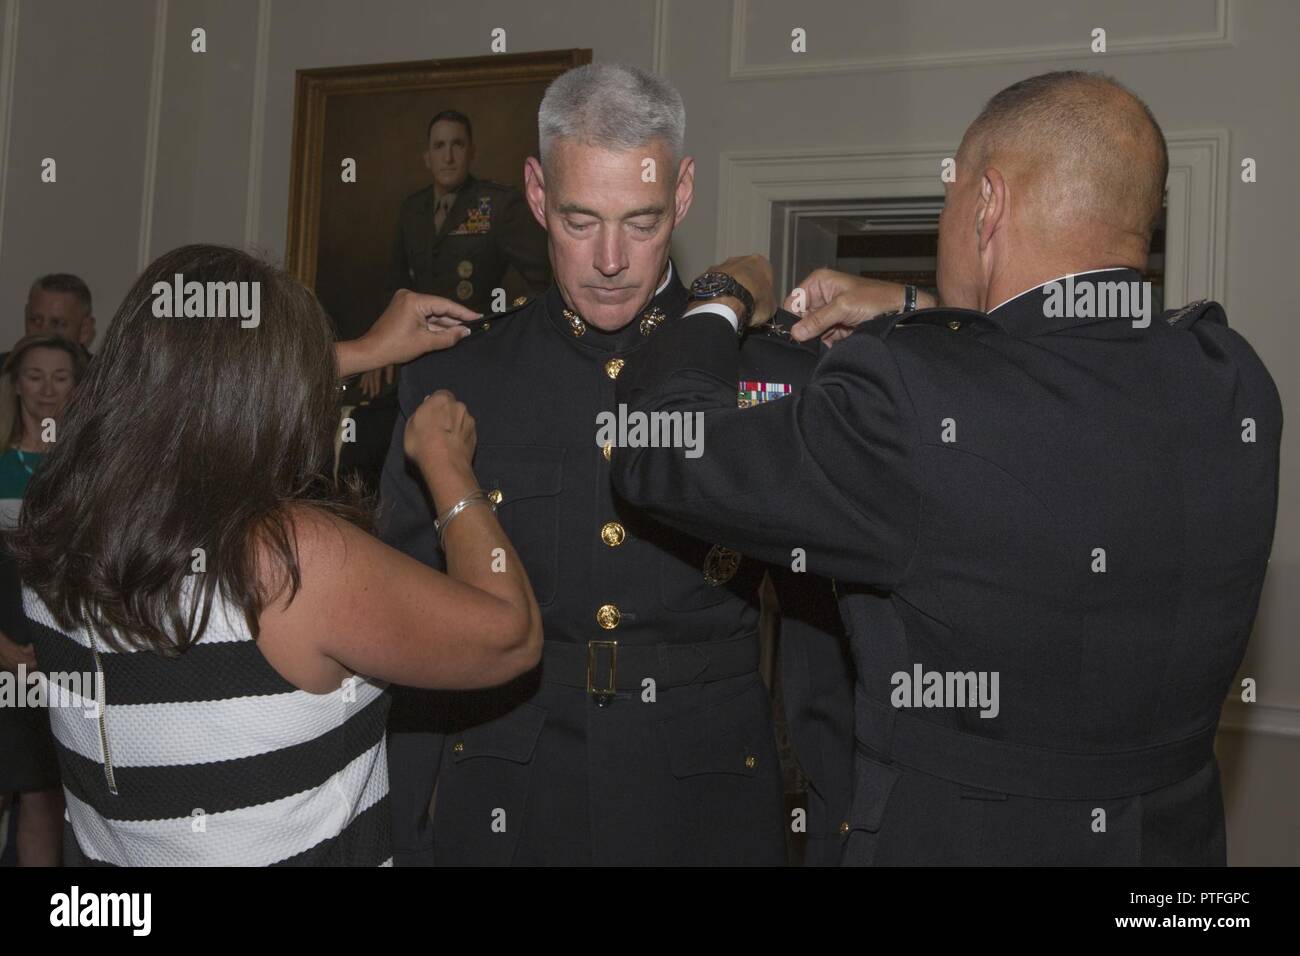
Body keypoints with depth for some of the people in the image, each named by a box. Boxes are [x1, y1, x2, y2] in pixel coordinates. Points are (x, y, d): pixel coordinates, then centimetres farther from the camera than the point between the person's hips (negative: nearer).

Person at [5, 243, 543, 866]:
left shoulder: (55, 523, -11)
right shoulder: (292, 559, -30)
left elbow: (196, 399, 9)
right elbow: (511, 636, -19)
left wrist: (366, 351, 14)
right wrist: (446, 463, -7)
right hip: (285, 846, -5)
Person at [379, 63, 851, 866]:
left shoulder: (783, 376, -5)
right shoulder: (451, 384, -1)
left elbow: (823, 634, -1)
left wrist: (835, 829, -4)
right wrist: (405, 838, -1)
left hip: (710, 811, 0)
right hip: (500, 813, 1)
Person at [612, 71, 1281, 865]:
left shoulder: (908, 398, -29)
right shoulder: (1236, 385, -10)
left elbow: (662, 451, -16)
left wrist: (718, 307, 2)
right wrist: (913, 316, 12)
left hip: (946, 837, -5)